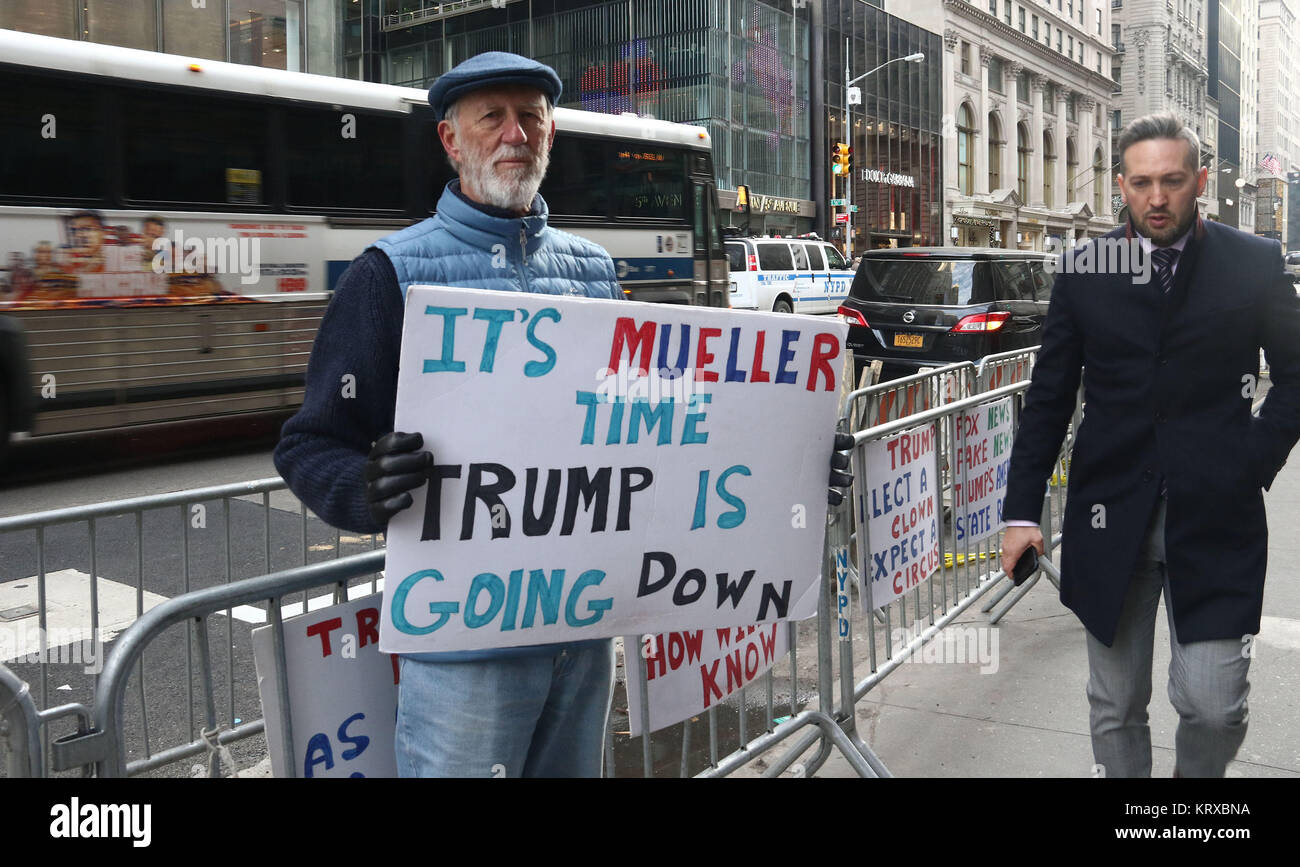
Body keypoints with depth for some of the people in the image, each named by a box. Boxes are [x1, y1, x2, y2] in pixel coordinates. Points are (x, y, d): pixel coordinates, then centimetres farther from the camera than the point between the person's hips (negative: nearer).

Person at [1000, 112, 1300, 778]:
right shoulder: (1084, 272, 4)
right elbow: (1049, 398, 5)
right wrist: (1022, 510, 0)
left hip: (1215, 514, -1)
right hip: (1111, 516, 1)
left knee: (1214, 707, -2)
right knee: (1114, 709, 10)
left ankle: (1196, 774, 31)